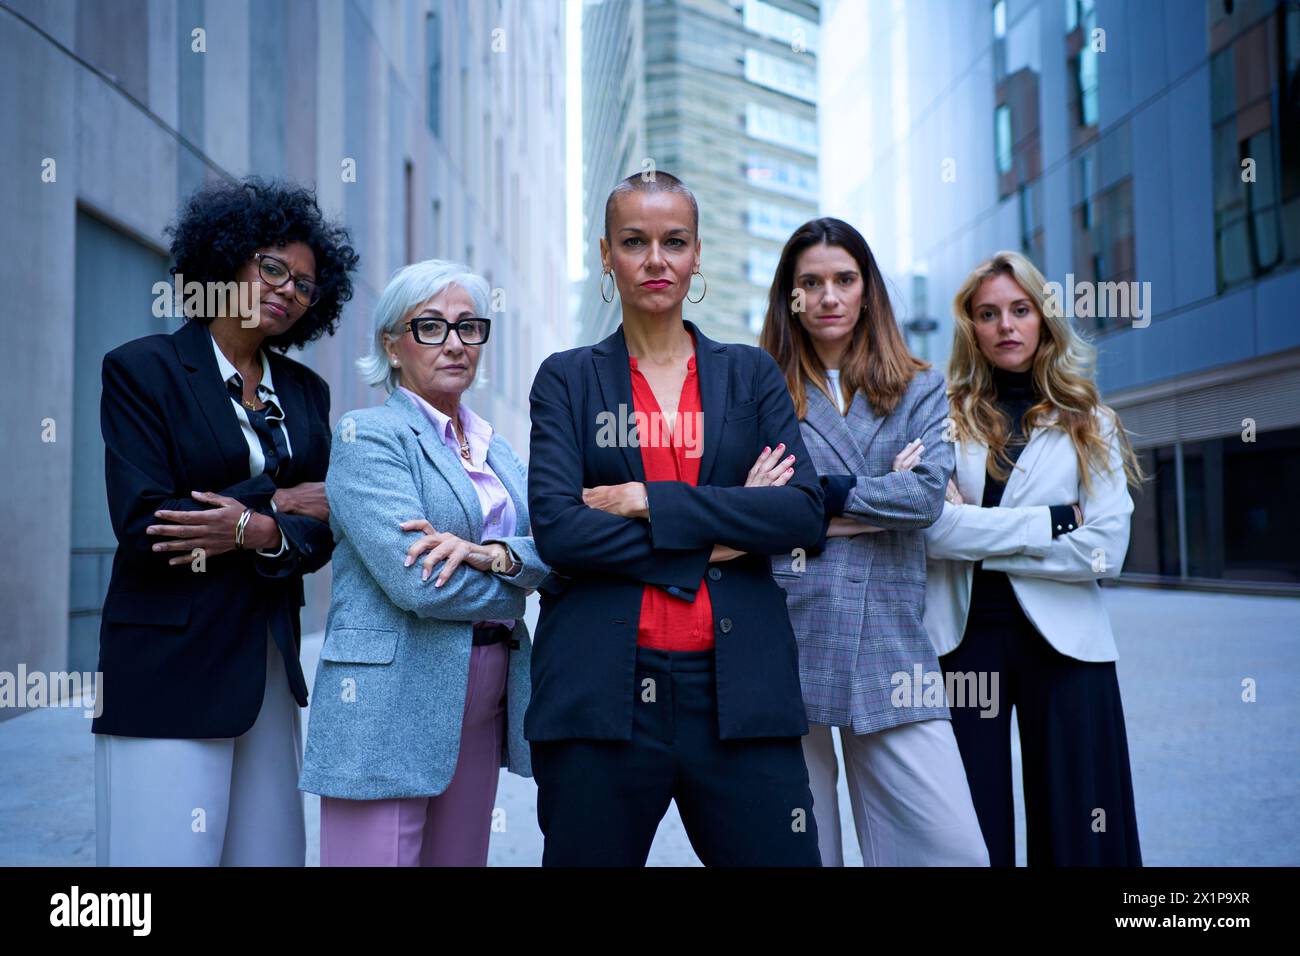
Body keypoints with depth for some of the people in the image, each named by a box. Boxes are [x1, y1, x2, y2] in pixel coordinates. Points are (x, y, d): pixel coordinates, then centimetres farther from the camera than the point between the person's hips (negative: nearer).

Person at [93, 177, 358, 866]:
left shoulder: (306, 393, 13)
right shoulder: (141, 369, -2)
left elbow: (321, 533, 5)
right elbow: (141, 524, -13)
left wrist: (253, 533, -16)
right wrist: (277, 502, -9)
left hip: (271, 666, 5)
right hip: (169, 670, -5)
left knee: (269, 849, 7)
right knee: (166, 853, -4)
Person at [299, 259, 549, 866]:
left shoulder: (496, 450, 16)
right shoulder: (367, 435, -6)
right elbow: (416, 582, -18)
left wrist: (488, 553, -17)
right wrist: (516, 578, -2)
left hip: (484, 699, 7)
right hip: (393, 701, -7)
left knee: (460, 857, 12)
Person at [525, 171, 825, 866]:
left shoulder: (751, 374, 11)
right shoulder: (568, 379, 7)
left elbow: (803, 514, -3)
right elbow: (556, 529, -7)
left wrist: (647, 500, -9)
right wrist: (712, 540, -9)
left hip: (740, 685, 1)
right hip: (600, 687, -1)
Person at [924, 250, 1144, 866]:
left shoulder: (1091, 426, 8)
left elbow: (1105, 550, -5)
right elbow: (932, 527, -13)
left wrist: (979, 539, -9)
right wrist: (1053, 522, -10)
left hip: (1064, 645, 1)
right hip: (962, 639, -1)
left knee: (1078, 832, 5)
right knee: (972, 833, 4)